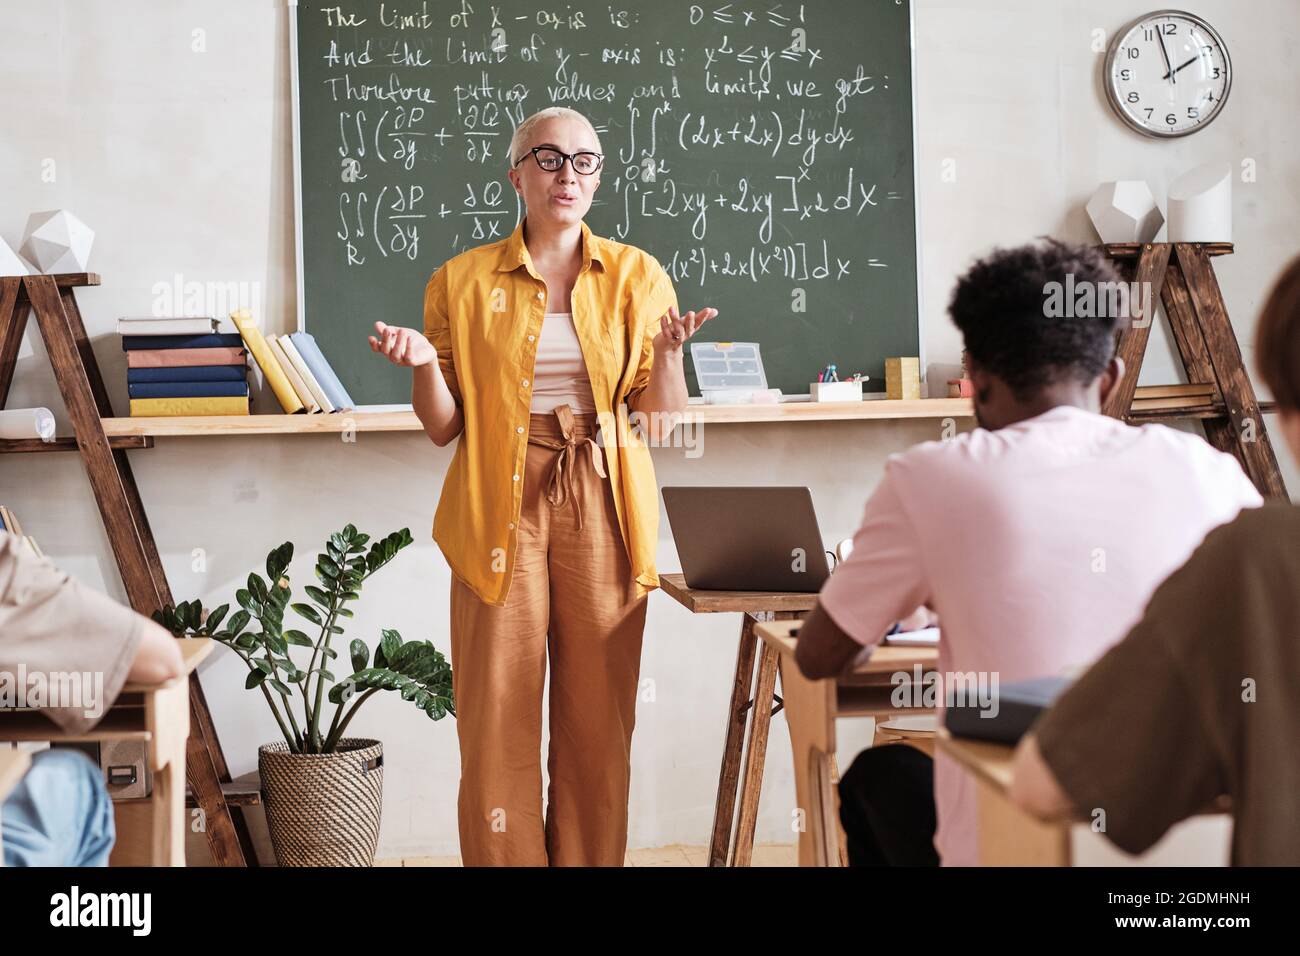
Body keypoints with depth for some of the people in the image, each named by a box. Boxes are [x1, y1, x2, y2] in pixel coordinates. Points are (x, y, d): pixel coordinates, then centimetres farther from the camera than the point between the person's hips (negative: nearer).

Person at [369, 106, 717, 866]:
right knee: (499, 717, -2)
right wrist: (424, 366, -12)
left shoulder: (638, 277, 8)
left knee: (599, 716, 2)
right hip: (502, 510, 0)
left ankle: (590, 860, 14)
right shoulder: (463, 282, 6)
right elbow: (445, 427, 6)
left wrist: (669, 349, -12)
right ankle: (504, 860, 10)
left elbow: (663, 420, 5)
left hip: (603, 511, 1)